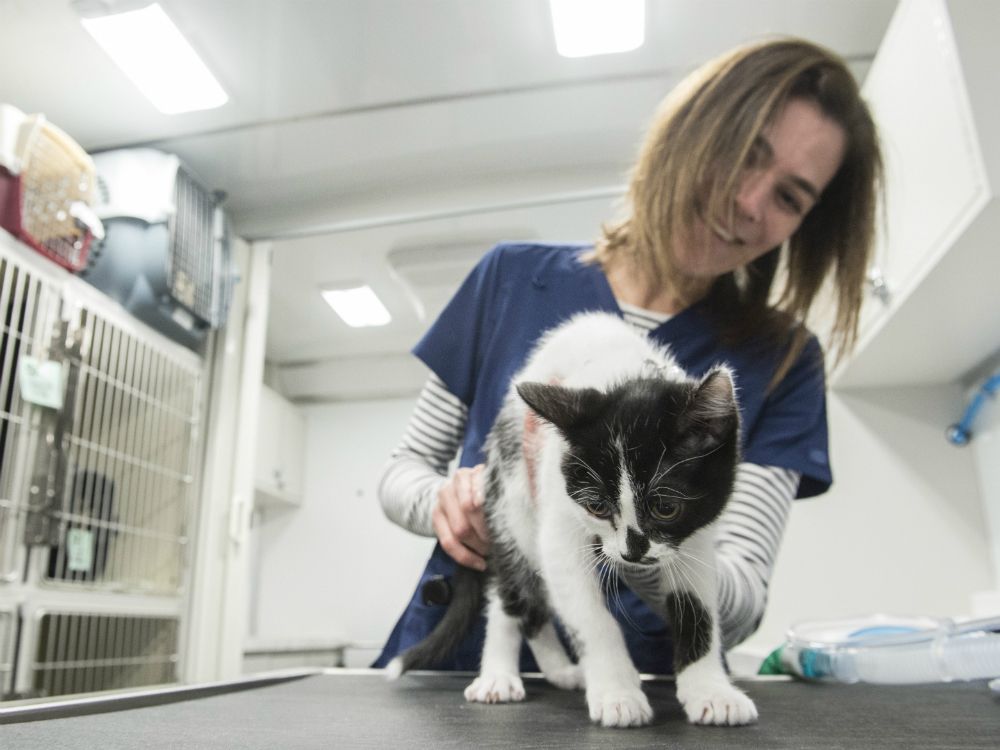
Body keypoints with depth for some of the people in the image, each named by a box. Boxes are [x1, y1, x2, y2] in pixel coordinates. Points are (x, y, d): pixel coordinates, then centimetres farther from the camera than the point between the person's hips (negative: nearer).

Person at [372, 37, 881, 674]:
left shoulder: (782, 362, -3)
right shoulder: (512, 279, 0)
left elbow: (740, 608, -11)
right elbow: (404, 469, 7)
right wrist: (441, 501, -16)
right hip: (456, 661, 0)